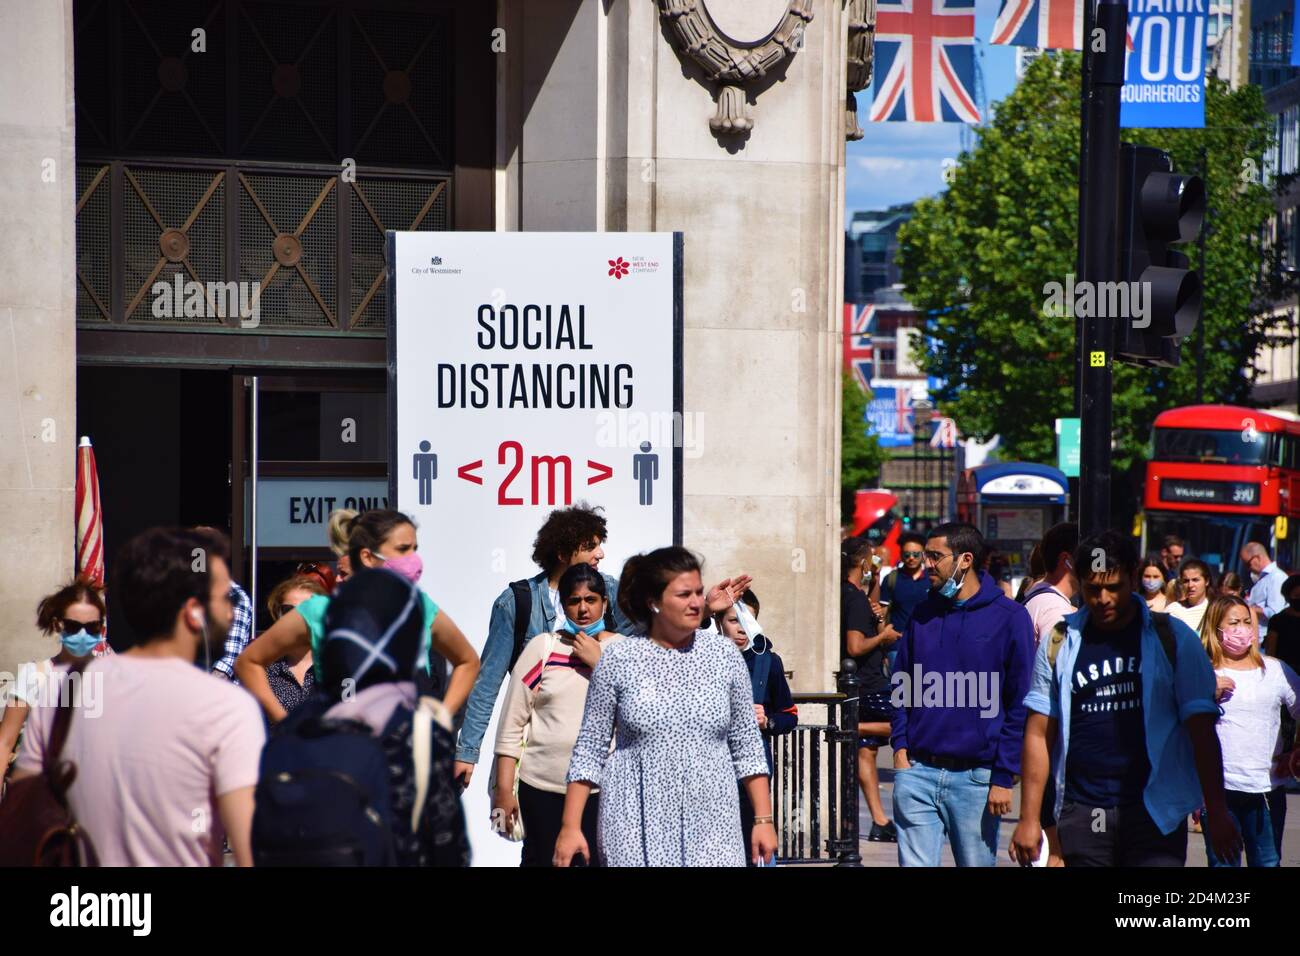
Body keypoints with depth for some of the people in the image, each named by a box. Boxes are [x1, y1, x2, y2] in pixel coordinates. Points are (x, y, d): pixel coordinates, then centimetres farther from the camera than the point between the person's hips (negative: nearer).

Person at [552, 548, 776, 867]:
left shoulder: (724, 654, 5)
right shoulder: (618, 660, 0)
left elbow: (747, 745, 10)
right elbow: (590, 749, 4)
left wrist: (763, 819, 6)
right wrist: (571, 827, 0)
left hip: (711, 827, 1)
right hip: (636, 827, -1)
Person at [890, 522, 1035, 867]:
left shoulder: (1009, 618, -3)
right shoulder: (923, 615, 10)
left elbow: (1020, 706, -5)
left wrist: (1004, 777, -9)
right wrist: (900, 745, 2)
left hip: (976, 778, -3)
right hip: (917, 772, 3)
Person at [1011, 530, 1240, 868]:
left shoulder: (1173, 639, 2)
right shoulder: (1060, 643, 7)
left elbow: (1201, 730, 1)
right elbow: (1039, 734, 7)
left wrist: (1216, 811, -5)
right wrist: (1029, 817, 3)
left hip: (1155, 812, -2)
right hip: (1082, 812, 2)